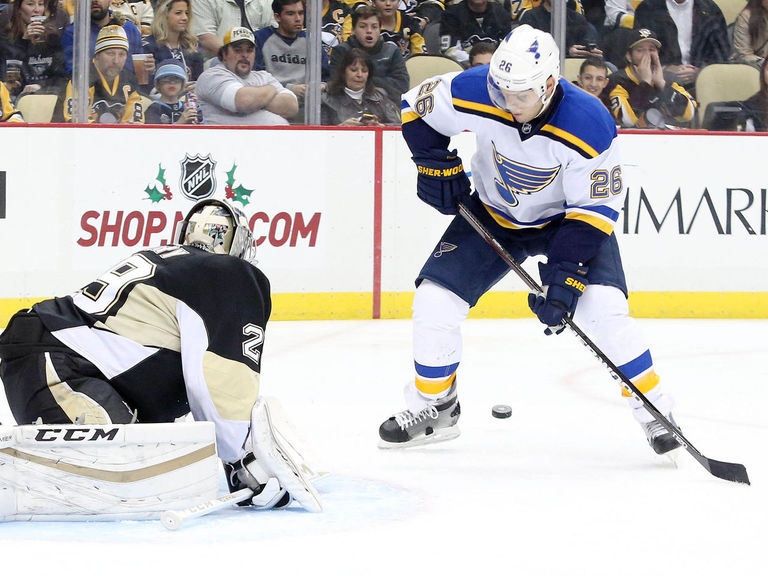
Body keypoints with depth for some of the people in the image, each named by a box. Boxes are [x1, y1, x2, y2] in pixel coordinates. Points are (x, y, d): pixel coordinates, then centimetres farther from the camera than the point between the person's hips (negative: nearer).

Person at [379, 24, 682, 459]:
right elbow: (418, 107, -5)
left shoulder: (589, 126, -34)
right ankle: (433, 407, 14)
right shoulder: (476, 94, -26)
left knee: (602, 310, -23)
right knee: (435, 300, -8)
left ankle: (654, 409, -6)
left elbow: (593, 211, -27)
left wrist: (564, 277, -33)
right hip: (492, 216, 3)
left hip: (566, 218, -3)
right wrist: (436, 165, -14)